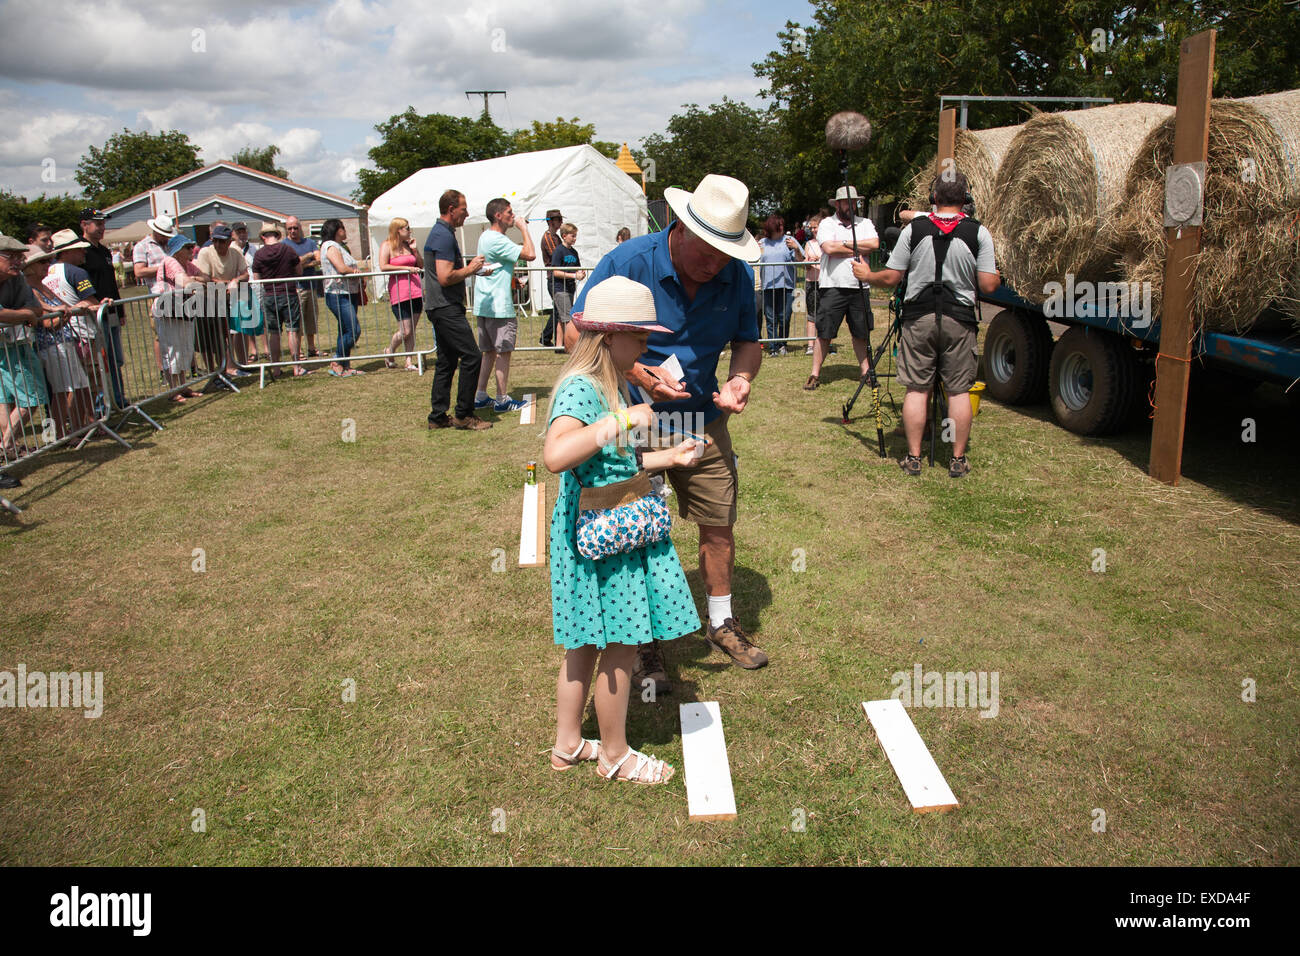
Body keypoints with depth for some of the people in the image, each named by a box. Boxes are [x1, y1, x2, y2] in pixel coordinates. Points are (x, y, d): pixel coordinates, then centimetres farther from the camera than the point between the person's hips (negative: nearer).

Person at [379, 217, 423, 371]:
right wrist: (406, 268, -16)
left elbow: (421, 266, 18)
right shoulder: (387, 245, -3)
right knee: (405, 331, -6)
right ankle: (389, 351, 21)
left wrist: (415, 250, 4)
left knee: (412, 330, 4)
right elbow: (383, 267, -14)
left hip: (415, 290, 6)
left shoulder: (408, 244, 14)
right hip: (399, 292, -6)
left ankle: (409, 362, 10)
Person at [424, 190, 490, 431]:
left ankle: (438, 415, 16)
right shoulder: (444, 236, -15)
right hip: (447, 308, -11)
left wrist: (470, 267, 17)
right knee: (472, 357, -9)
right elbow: (445, 277, -23)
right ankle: (464, 415, -4)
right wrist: (470, 269, -9)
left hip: (442, 308, 11)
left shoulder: (440, 233, 19)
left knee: (446, 361, 12)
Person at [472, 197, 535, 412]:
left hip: (484, 304, 10)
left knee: (490, 352, 14)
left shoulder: (485, 237, 15)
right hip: (499, 306, -10)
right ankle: (502, 400, 1)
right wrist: (524, 229, -11)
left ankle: (480, 397, 17)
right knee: (503, 352, -3)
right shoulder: (497, 240, -17)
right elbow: (530, 254, -23)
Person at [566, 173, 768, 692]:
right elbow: (577, 334, -14)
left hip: (705, 421, 4)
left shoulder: (738, 275, -5)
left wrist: (741, 378, -15)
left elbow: (748, 341, 9)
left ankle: (721, 623, 36)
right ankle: (643, 643, 24)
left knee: (719, 524, 12)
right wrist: (640, 375, -26)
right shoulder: (628, 262, -18)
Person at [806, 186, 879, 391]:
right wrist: (858, 250, -5)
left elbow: (874, 244, -5)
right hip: (832, 287, -3)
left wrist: (845, 243, -8)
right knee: (824, 334, -3)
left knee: (861, 334, 9)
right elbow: (829, 248, -14)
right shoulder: (827, 223, 3)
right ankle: (815, 374, 4)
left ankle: (866, 371, 18)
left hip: (859, 288, 3)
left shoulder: (865, 223, 13)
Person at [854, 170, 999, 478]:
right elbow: (988, 286, -6)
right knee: (959, 390, 7)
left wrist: (866, 275, 19)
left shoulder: (913, 228, -2)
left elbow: (890, 278, 0)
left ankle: (913, 458, 10)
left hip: (918, 318, 1)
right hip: (959, 320, 0)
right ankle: (958, 460, 12)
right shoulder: (978, 232, -3)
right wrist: (997, 277, 18)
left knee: (916, 388, 6)